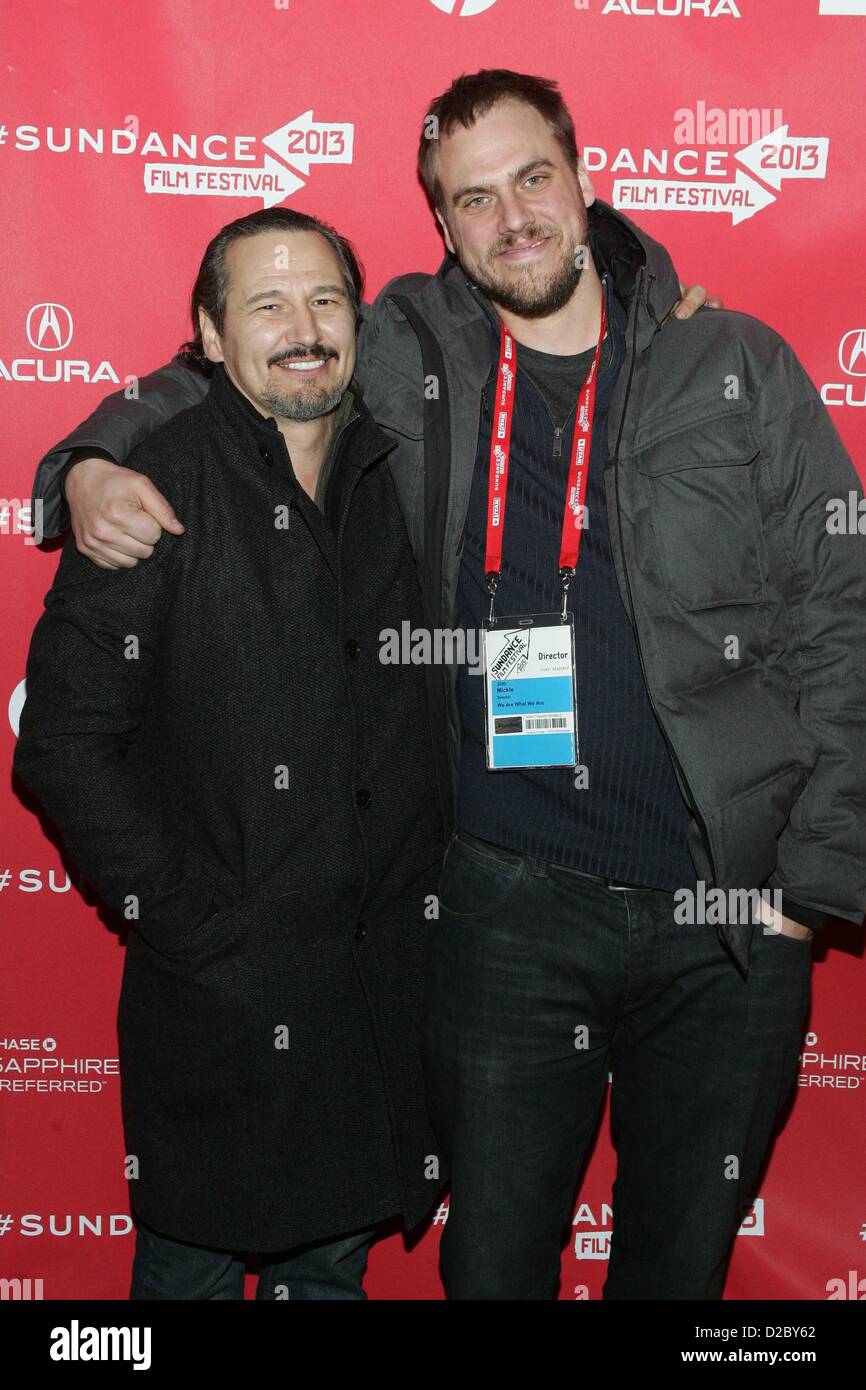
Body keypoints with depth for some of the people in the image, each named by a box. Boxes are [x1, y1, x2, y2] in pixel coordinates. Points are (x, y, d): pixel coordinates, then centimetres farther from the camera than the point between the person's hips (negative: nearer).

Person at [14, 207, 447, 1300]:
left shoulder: (398, 474, 3)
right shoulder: (160, 493, -12)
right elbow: (64, 742, -12)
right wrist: (181, 917, -13)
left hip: (381, 972, 4)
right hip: (219, 990, -4)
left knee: (334, 1256, 21)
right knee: (193, 1258, 15)